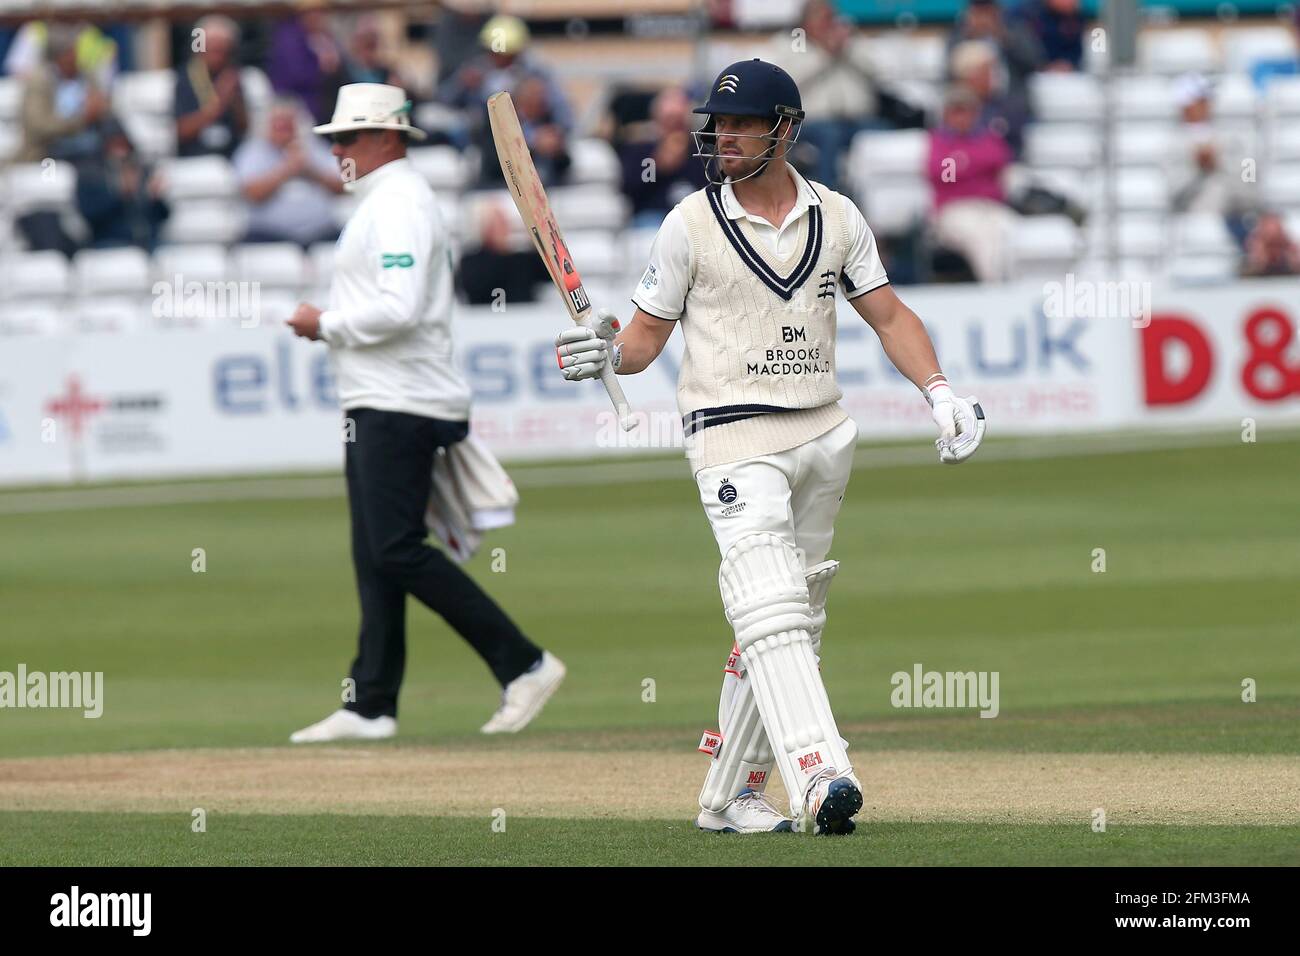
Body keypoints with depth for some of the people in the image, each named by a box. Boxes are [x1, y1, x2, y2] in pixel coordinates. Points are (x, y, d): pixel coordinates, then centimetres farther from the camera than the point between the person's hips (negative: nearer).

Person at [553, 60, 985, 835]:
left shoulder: (836, 217, 8)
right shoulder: (691, 225, 0)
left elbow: (888, 314, 12)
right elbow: (648, 337, 4)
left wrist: (940, 392, -3)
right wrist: (606, 355, -18)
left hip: (823, 436, 5)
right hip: (735, 441, -5)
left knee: (789, 625, 7)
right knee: (773, 612, -20)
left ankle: (730, 797, 15)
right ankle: (820, 780, -35)